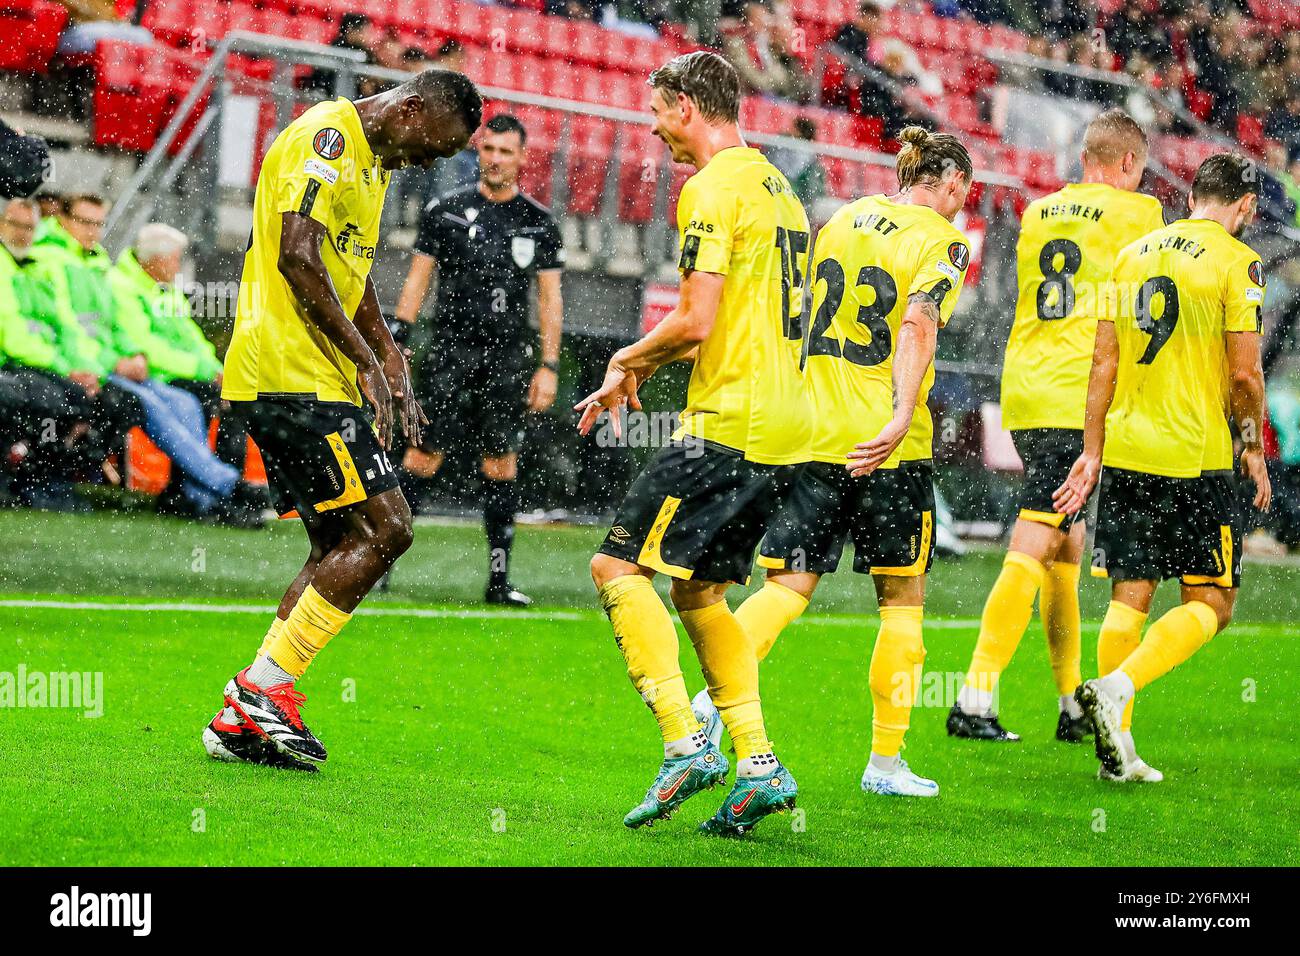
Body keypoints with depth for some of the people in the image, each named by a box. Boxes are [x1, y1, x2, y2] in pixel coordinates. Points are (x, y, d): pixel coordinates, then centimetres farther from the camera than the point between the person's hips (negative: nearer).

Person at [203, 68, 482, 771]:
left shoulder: (372, 160, 21)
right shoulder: (328, 136, -12)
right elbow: (298, 257, -21)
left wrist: (390, 362, 18)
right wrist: (368, 361, -18)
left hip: (314, 381, 11)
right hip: (294, 374, -11)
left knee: (340, 548, 10)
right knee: (385, 530, -12)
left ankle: (242, 720, 10)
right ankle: (262, 691, -8)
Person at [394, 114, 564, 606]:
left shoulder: (539, 222, 8)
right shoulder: (445, 211, 5)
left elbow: (550, 297, 9)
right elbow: (417, 279, 7)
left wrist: (549, 366, 2)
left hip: (508, 354, 1)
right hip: (451, 349, -1)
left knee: (502, 463, 0)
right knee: (424, 455, -8)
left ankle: (499, 578, 3)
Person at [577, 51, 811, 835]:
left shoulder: (713, 188, -10)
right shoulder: (776, 186, 19)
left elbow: (695, 323, -18)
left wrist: (629, 357, 2)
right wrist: (634, 375, 22)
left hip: (731, 422, -9)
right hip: (788, 425, 9)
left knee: (620, 565, -6)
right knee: (697, 587, 16)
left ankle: (687, 743, -16)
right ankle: (759, 765, 8)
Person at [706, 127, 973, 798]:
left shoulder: (841, 220, 13)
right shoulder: (942, 240, -4)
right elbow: (919, 322, -21)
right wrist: (901, 417, -30)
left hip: (811, 433, 5)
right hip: (886, 443, -5)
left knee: (788, 585, 5)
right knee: (902, 597, 9)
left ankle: (712, 698, -20)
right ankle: (885, 760, 10)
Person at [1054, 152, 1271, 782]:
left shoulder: (1133, 254, 12)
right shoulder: (1237, 262, -6)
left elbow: (1104, 362, 11)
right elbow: (1244, 374, -11)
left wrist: (1093, 451, 14)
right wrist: (1254, 450, 2)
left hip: (1125, 451, 6)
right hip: (1197, 457, -6)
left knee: (1130, 599, 10)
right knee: (1211, 603, 3)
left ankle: (1116, 750, 6)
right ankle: (1116, 687, -18)